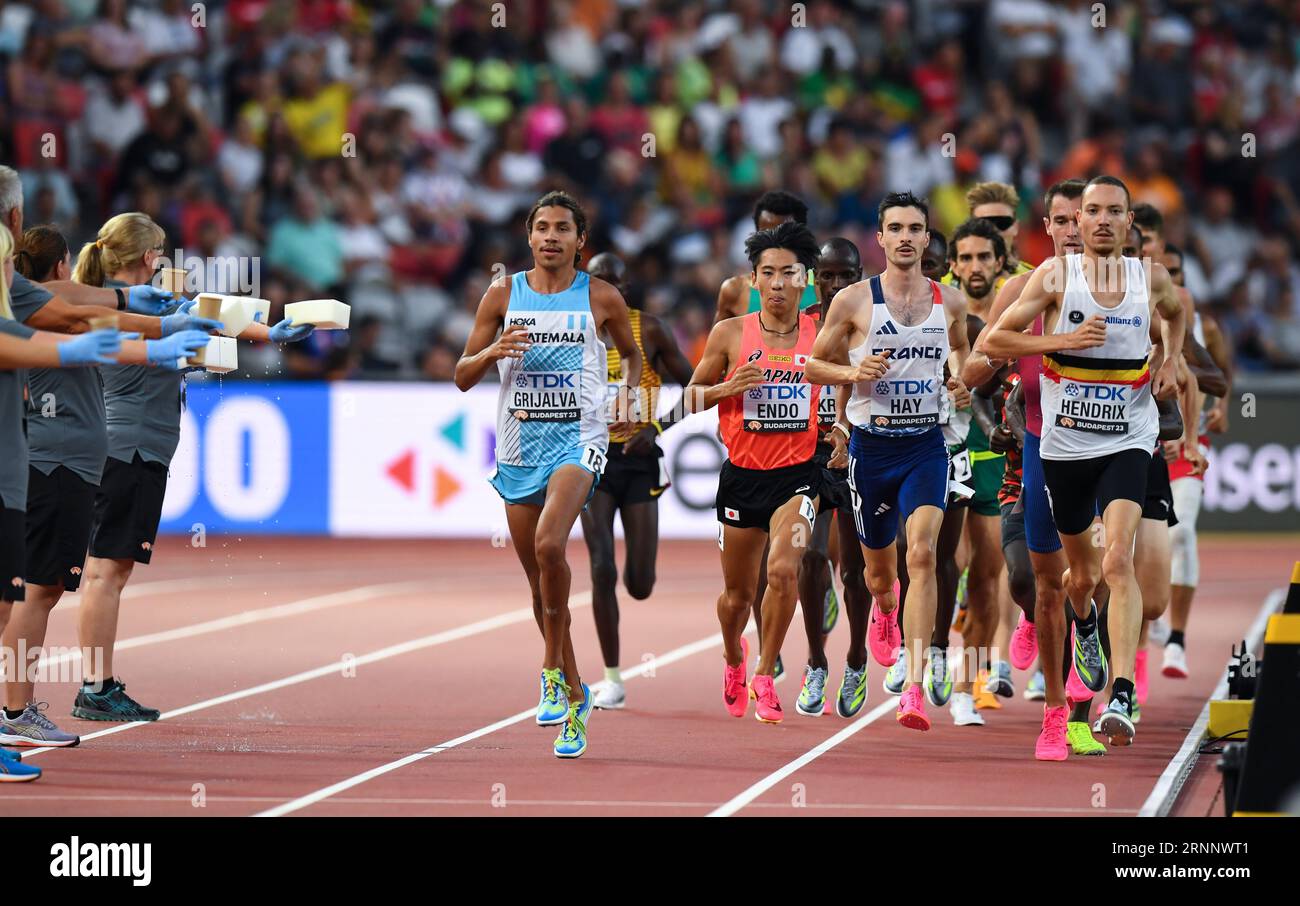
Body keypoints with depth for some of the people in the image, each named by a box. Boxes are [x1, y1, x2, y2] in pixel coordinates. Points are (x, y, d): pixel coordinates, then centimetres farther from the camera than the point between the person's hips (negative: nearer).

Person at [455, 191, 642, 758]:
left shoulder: (602, 299, 2)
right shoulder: (503, 296, 5)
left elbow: (632, 353, 22)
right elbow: (462, 377, 7)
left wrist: (627, 394, 4)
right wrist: (491, 353, -13)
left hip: (578, 439, -3)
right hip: (519, 445, 3)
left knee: (549, 546, -28)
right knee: (539, 577, 10)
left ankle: (552, 668, -13)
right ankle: (573, 696, 27)